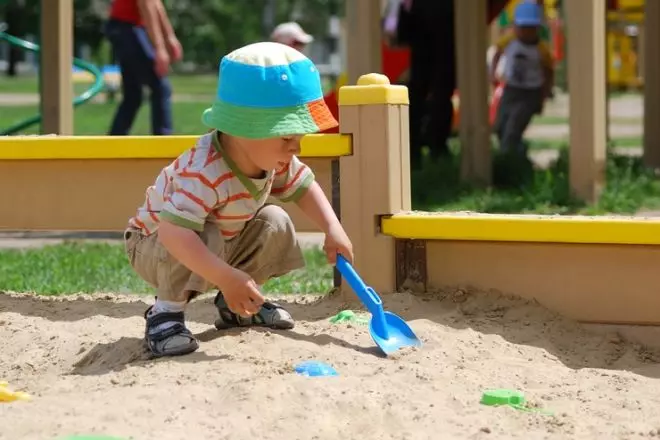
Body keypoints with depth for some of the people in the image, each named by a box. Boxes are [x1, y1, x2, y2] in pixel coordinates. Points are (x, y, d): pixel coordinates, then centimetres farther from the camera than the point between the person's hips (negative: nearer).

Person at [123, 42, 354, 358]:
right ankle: (166, 311, -18)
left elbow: (304, 187, 5)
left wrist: (333, 230, -11)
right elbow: (173, 231, -53)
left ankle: (235, 305, 10)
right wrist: (227, 278, -57)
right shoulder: (205, 172, -42)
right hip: (155, 246, -8)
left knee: (275, 224, -8)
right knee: (205, 238, -36)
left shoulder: (275, 160, -16)